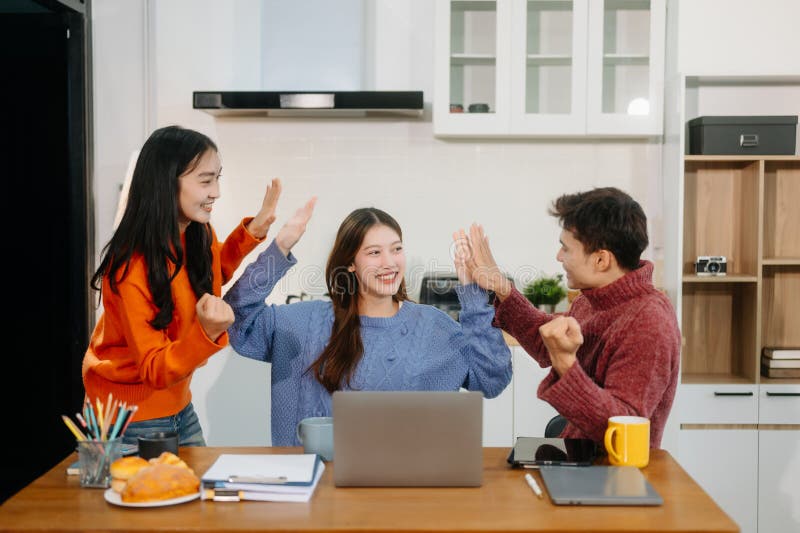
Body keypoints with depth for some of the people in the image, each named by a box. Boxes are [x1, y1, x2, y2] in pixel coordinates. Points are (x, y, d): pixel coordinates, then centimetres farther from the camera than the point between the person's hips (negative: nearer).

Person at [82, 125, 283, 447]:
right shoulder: (131, 266, -28)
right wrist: (206, 332, -43)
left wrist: (253, 230, 1)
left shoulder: (198, 235, -8)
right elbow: (155, 371, -25)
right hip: (131, 418, -7)